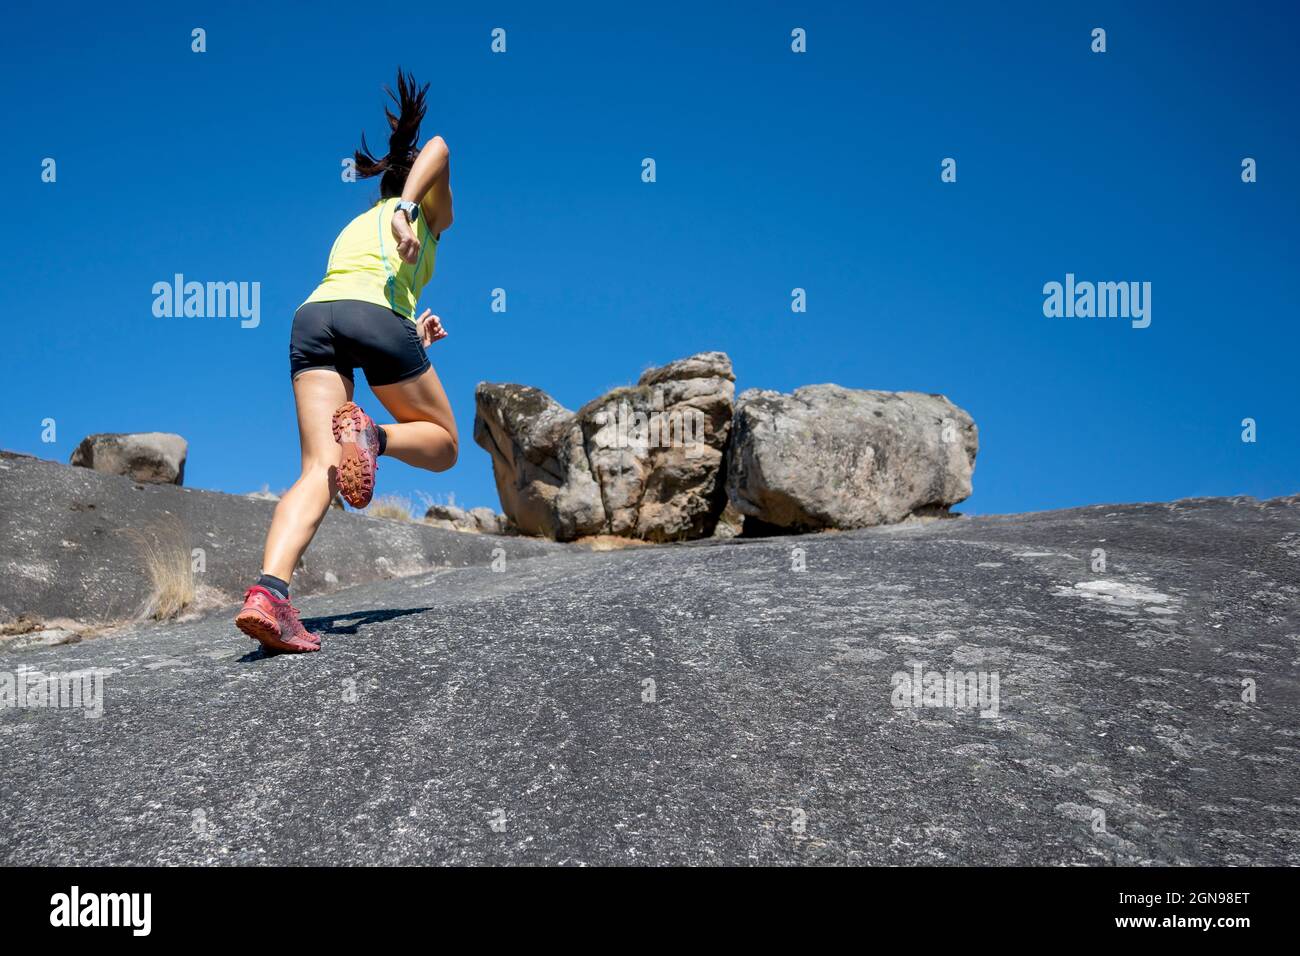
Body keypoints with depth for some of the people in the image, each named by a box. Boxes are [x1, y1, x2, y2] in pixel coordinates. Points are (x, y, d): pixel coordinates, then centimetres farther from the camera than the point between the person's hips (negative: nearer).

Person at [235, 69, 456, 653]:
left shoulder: (355, 226, 40)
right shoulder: (430, 211, 24)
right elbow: (438, 149, 2)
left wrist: (410, 341, 45)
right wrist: (408, 208, -11)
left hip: (313, 315, 5)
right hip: (377, 315, -5)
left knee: (319, 471, -8)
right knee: (441, 445, 14)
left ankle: (269, 591, -33)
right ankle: (370, 435, -20)